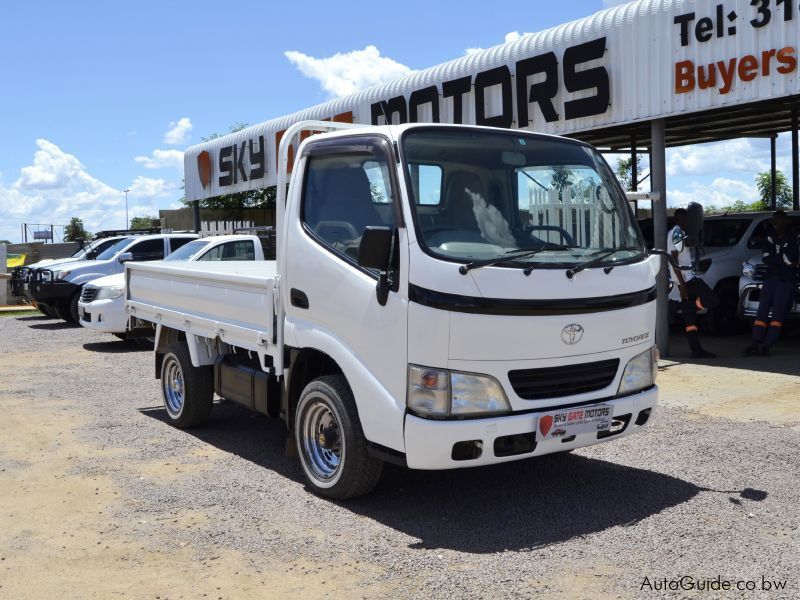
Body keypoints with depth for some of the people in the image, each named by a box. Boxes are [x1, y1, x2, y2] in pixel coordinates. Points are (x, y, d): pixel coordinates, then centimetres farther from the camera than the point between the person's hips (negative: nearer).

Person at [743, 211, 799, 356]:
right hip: (770, 278, 5)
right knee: (762, 311, -4)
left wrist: (773, 259, -6)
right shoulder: (770, 236, 12)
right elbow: (765, 257, 2)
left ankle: (767, 345, -15)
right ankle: (755, 344, -9)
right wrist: (781, 259, -7)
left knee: (777, 313, -9)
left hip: (785, 280, -5)